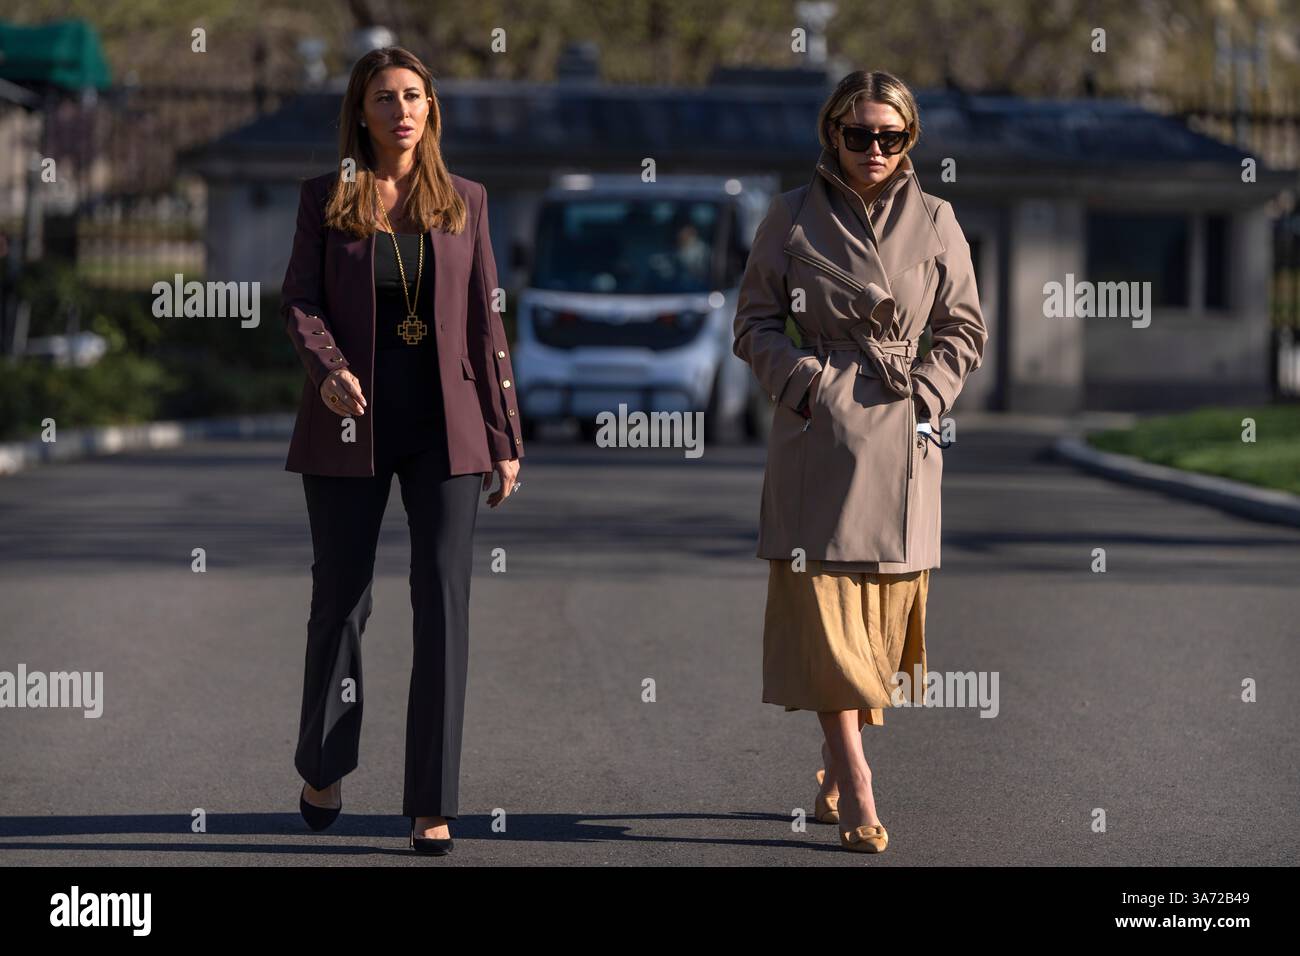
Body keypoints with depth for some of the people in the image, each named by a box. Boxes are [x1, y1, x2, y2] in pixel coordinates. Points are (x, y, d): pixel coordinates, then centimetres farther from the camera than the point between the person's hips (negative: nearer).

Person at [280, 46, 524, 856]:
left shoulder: (465, 201, 7)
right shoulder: (325, 198, 4)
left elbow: (485, 322, 8)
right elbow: (299, 302, 0)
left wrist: (506, 439, 5)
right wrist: (328, 368, -22)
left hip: (445, 425, 0)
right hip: (352, 423, 0)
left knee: (445, 604, -7)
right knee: (342, 598, 7)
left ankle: (433, 805, -4)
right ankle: (324, 769, 31)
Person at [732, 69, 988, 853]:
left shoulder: (935, 221, 8)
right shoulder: (793, 215, 3)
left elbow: (966, 330, 13)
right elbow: (756, 320, 7)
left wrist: (928, 394, 0)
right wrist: (802, 378, -8)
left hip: (901, 436, 2)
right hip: (819, 429, -2)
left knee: (885, 610, 5)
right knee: (823, 603, -10)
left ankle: (834, 779, 18)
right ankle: (855, 790, -9)